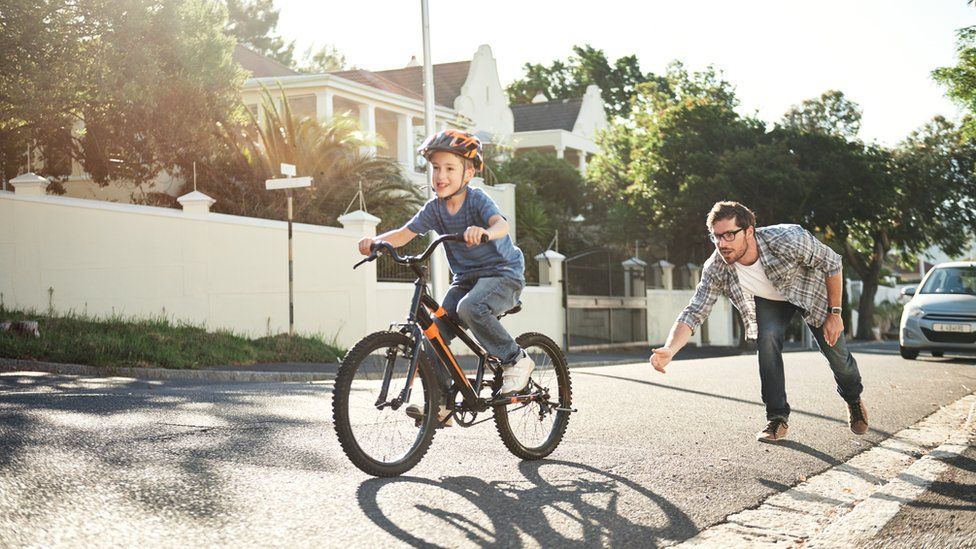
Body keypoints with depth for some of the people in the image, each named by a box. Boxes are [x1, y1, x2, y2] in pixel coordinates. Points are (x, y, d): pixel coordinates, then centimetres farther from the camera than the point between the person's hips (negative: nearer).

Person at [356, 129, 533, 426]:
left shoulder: (477, 199, -17)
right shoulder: (435, 207, 0)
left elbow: (501, 224, -36)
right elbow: (405, 233, -6)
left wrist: (484, 232, -59)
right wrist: (375, 241, -26)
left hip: (502, 273, -6)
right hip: (465, 277, 6)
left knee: (469, 307, -35)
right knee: (435, 330, -12)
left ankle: (516, 360, -16)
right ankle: (440, 403, -4)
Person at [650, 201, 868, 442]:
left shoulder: (788, 240, -42)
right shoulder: (716, 269, -32)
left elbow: (832, 263, -25)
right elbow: (694, 313, -30)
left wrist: (835, 314, -20)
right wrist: (669, 350, -48)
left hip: (810, 289, -1)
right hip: (769, 299, 2)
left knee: (835, 351, 4)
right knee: (767, 340, -24)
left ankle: (854, 400, 37)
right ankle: (777, 418, -9)